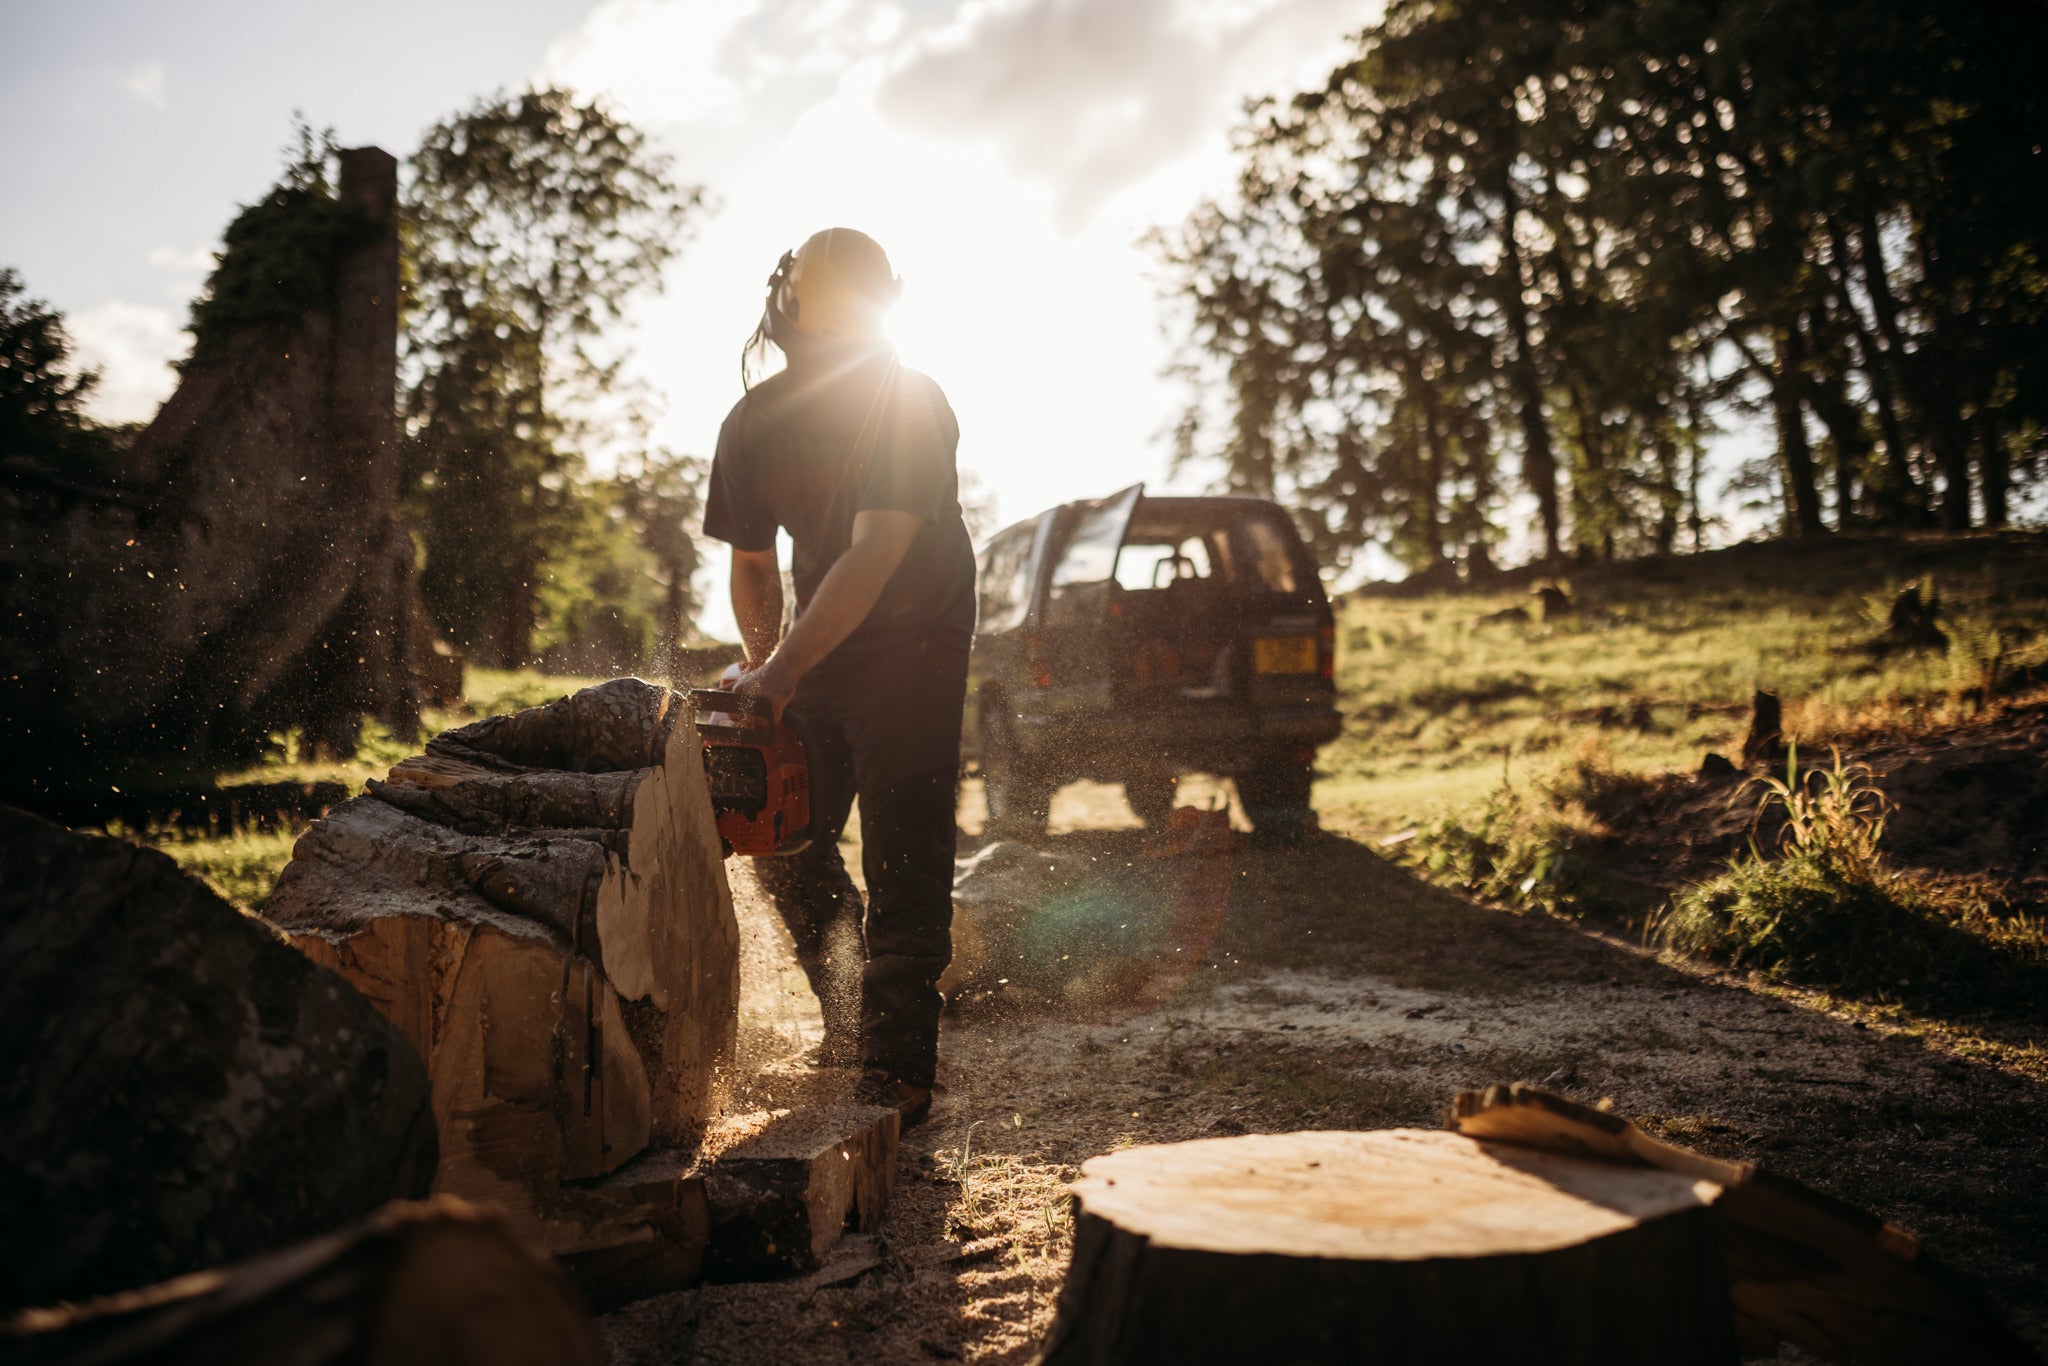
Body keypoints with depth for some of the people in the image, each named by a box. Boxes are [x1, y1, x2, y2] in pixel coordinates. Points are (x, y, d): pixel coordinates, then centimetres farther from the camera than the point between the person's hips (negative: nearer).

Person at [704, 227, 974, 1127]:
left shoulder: (912, 409, -20)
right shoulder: (752, 424, -2)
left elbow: (873, 558, -30)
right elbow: (751, 562, 8)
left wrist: (781, 673, -37)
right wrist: (765, 667, -1)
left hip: (913, 648, -6)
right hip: (818, 648, 6)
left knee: (902, 862, -9)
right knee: (786, 846, 6)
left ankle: (897, 1073, -3)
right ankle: (850, 1019, 26)